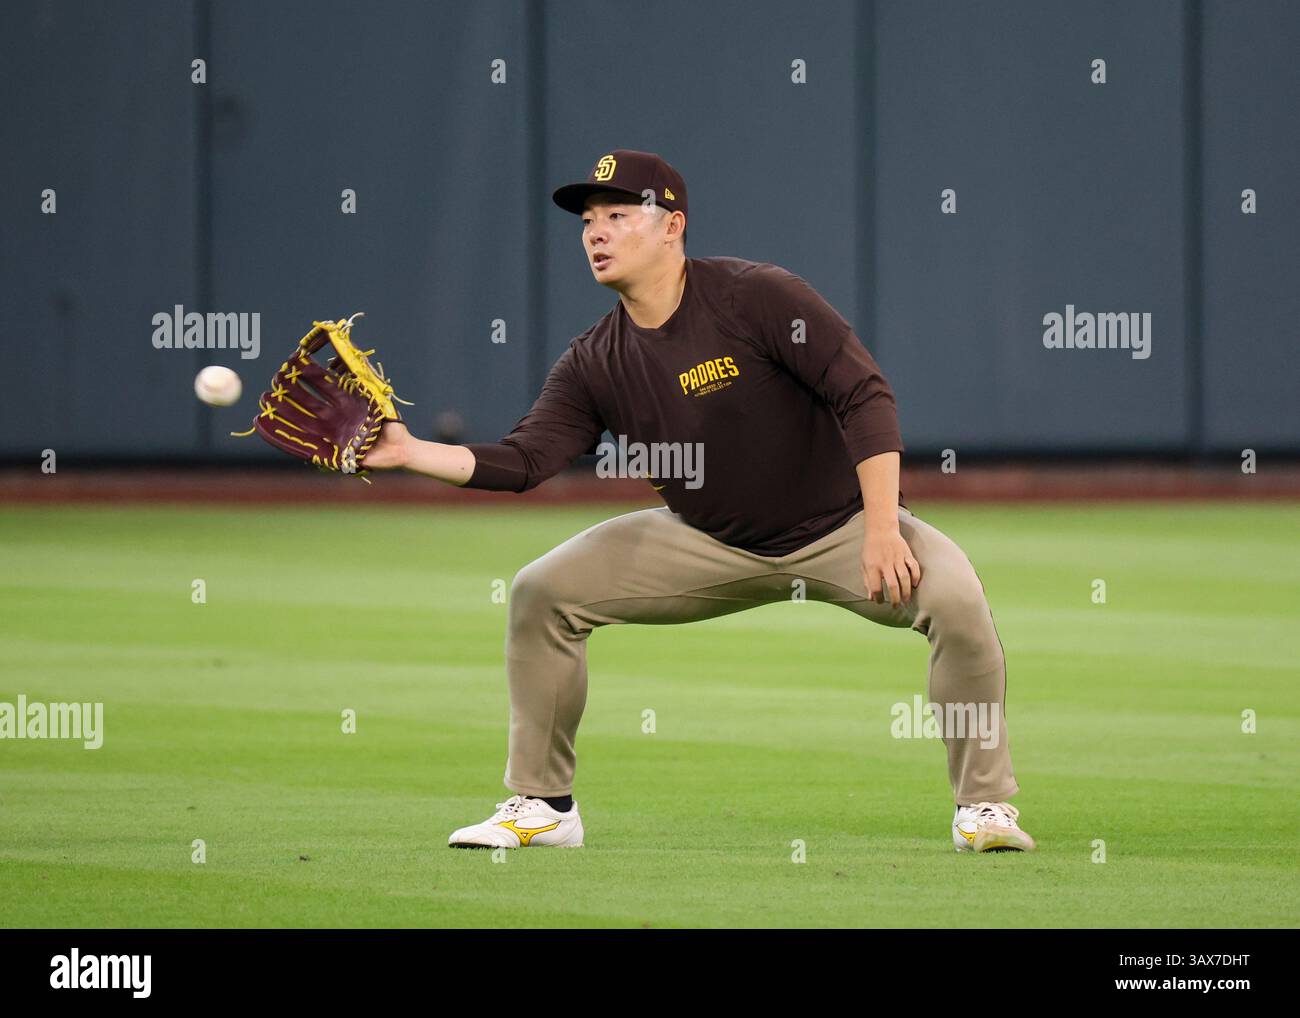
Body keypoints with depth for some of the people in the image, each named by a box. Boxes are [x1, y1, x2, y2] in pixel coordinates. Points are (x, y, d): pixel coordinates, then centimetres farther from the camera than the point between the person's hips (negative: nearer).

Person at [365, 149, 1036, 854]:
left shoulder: (757, 296, -20)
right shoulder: (595, 364, -4)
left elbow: (865, 397, -23)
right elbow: (523, 461, -11)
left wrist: (881, 531, -30)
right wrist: (410, 452, -25)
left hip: (837, 526, -4)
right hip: (711, 544, 5)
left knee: (954, 596, -31)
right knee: (541, 592, -7)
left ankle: (983, 808, -15)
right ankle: (542, 806, 4)